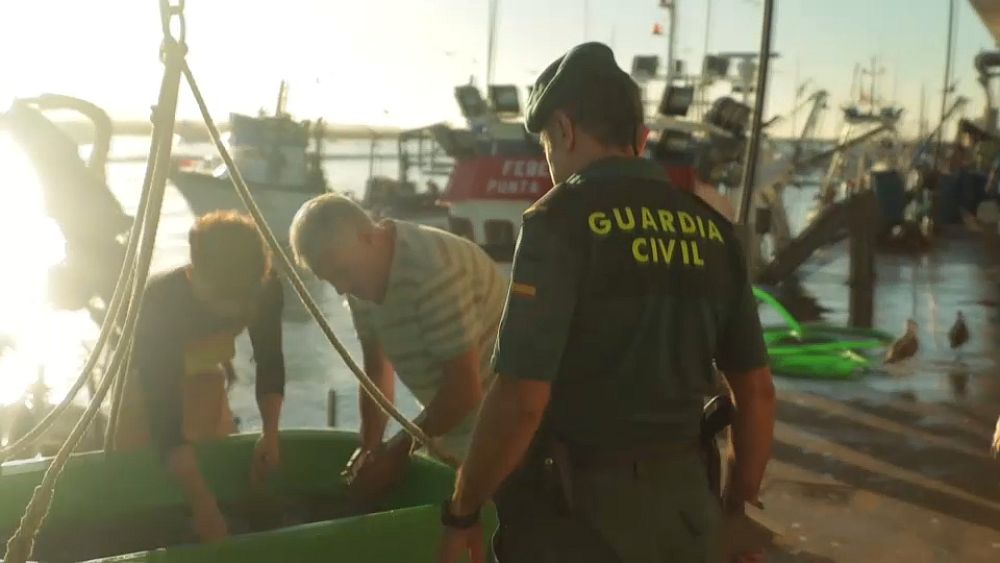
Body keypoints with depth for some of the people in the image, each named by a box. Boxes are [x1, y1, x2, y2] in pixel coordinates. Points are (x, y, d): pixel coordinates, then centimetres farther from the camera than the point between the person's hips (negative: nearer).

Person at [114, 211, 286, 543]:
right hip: (146, 385, -3)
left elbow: (270, 361, -12)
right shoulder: (161, 301, -41)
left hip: (204, 379, 3)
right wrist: (204, 504, -46)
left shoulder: (265, 290, -30)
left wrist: (270, 432, -26)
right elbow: (163, 412, -42)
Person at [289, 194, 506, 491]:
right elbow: (376, 367, 8)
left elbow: (464, 390, -26)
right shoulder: (363, 276, -2)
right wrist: (370, 445, -4)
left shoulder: (432, 271, -29)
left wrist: (399, 449, -15)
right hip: (453, 422, 8)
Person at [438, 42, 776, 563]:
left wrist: (462, 511, -7)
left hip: (577, 516, -5)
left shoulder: (561, 220, -14)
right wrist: (735, 510, 18)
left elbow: (521, 400, -20)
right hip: (682, 510, 6)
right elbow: (757, 390, 8)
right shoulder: (710, 228, 4)